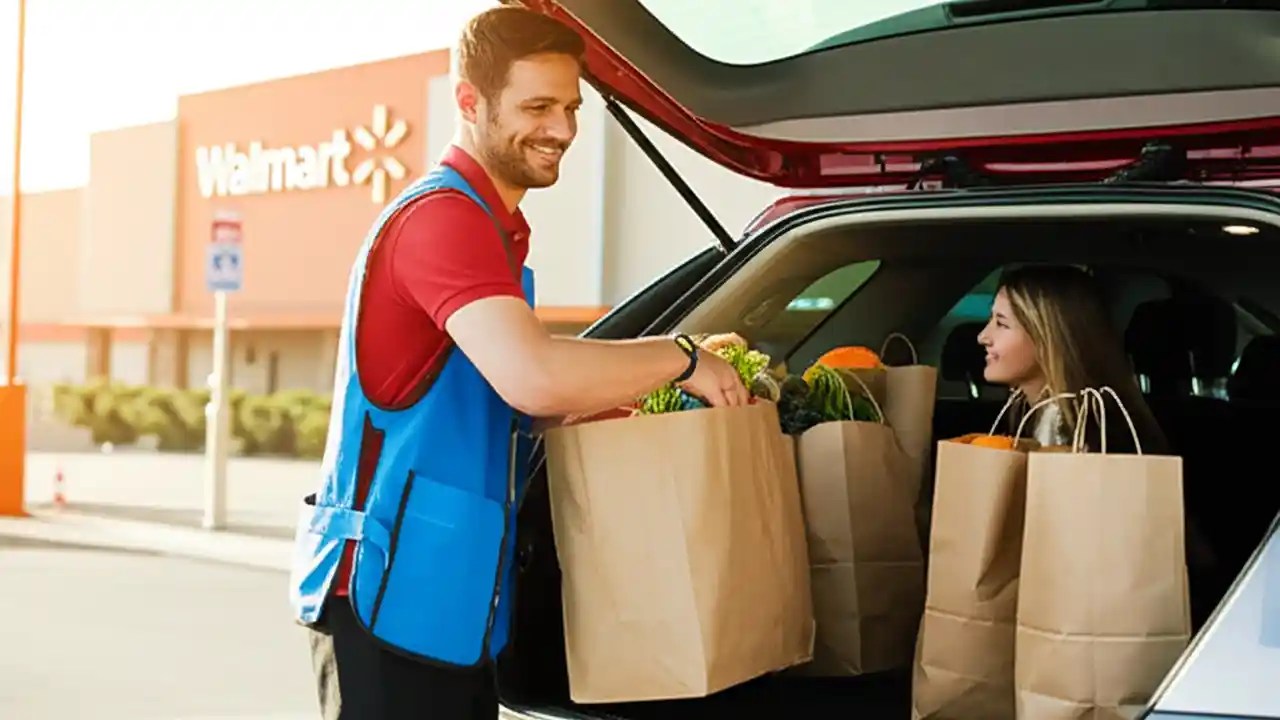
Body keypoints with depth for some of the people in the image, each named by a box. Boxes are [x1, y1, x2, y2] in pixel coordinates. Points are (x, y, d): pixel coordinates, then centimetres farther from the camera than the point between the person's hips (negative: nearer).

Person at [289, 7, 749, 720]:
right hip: (392, 596, -10)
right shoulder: (443, 215, -15)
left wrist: (626, 402, 6)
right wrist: (681, 357, -17)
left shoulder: (490, 227, 17)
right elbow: (534, 377, -30)